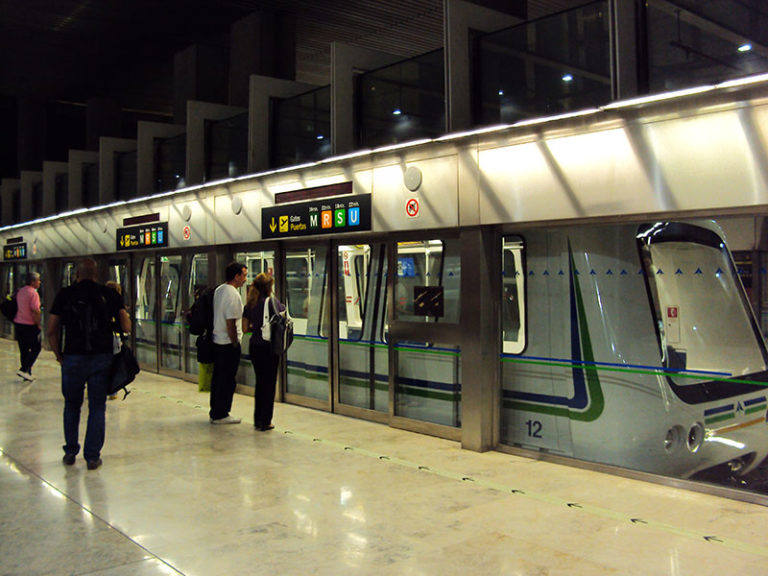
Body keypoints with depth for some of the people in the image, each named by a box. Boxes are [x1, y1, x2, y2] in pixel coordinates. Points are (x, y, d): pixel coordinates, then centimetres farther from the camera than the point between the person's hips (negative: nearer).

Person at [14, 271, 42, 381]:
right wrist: (38, 324, -12)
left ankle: (27, 373, 16)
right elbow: (35, 311, -20)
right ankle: (24, 369, -6)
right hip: (30, 325, -8)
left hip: (18, 323, 8)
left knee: (23, 350, 11)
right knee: (36, 348, 3)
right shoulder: (33, 293, -15)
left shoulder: (20, 292, 12)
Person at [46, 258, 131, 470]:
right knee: (97, 408, 7)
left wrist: (59, 355, 10)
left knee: (72, 406, 18)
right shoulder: (109, 295, -1)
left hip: (73, 358, 0)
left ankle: (70, 452, 25)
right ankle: (93, 456, 9)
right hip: (101, 358, 0)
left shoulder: (65, 295, -1)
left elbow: (51, 330, -2)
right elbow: (126, 327, -4)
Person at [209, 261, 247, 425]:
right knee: (227, 380, 0)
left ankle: (215, 412, 24)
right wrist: (235, 343, -13)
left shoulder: (218, 290, 11)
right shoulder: (233, 294, -18)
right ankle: (220, 415, 8)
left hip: (217, 341, 9)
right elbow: (230, 323, -21)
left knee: (217, 378, 15)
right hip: (228, 344, -9)